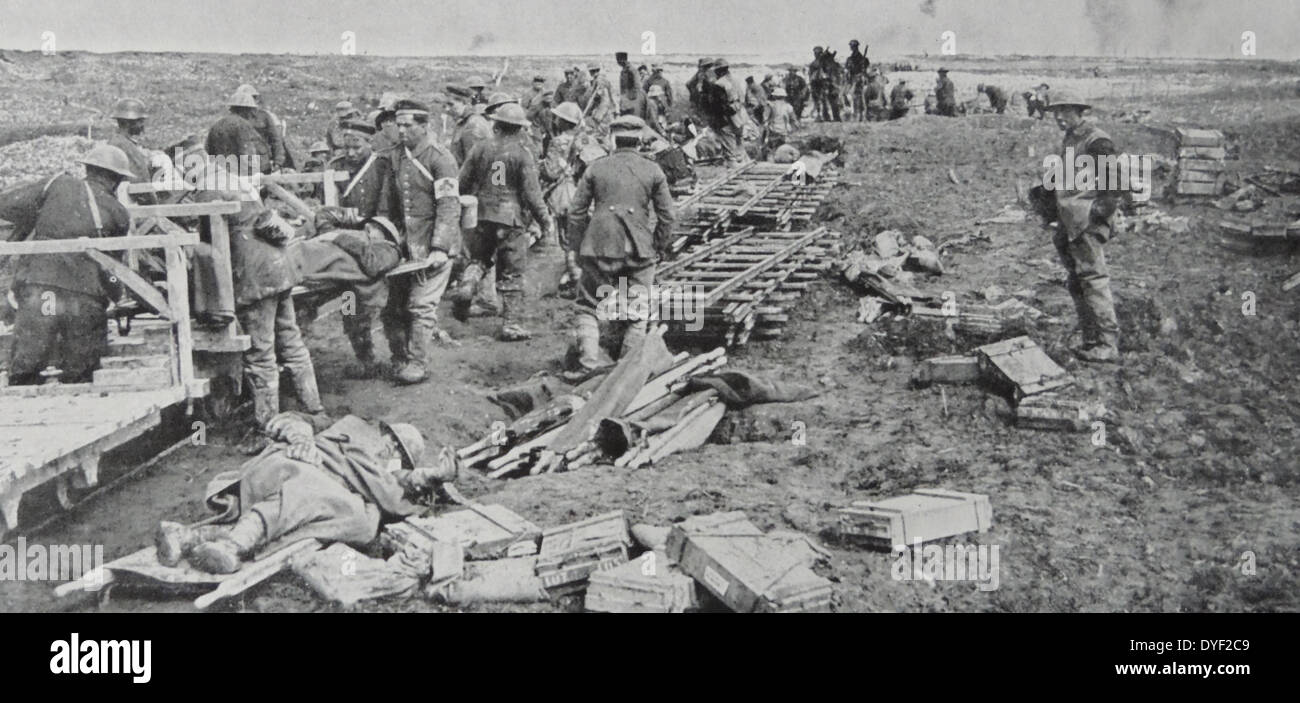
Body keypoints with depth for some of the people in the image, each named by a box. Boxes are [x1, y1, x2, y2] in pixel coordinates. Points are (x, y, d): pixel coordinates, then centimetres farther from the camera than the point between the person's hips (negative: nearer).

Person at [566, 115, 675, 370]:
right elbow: (666, 216, 4)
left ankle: (588, 362, -5)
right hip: (639, 250, 0)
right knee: (636, 312, 10)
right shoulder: (653, 171, 3)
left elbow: (576, 213, 4)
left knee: (587, 306, 9)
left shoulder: (595, 168, 4)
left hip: (600, 247, 0)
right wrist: (658, 248, 14)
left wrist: (578, 248, 12)